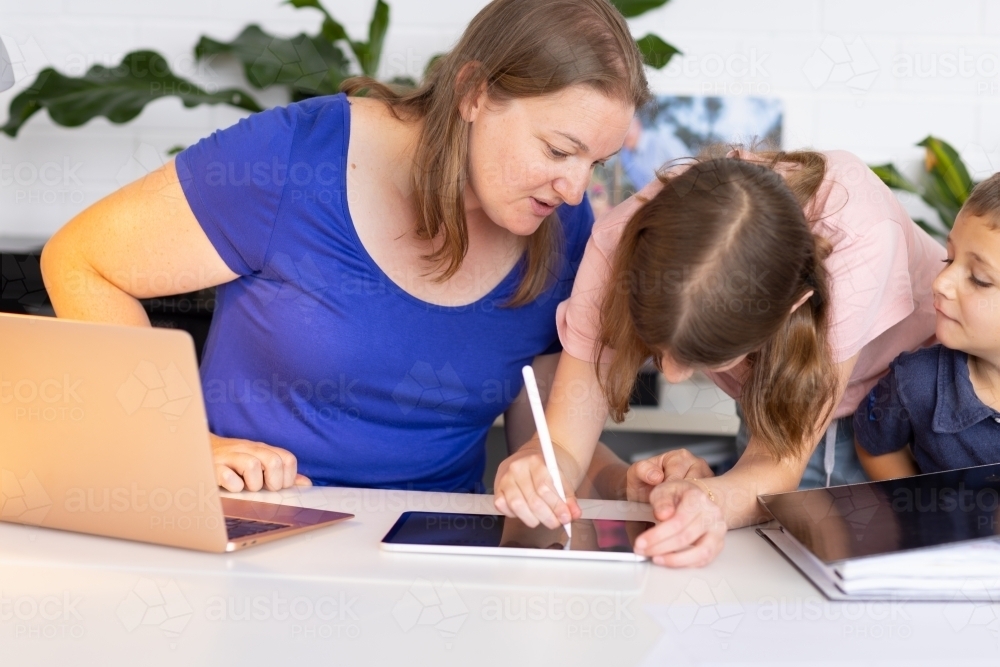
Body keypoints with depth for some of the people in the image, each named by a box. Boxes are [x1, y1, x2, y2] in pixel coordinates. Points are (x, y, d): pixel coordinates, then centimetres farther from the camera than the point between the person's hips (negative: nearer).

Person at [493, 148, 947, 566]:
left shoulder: (858, 240, -43)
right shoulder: (620, 243, -34)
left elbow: (782, 463, -38)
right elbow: (565, 442, -30)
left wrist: (711, 500, -59)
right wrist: (534, 470, -54)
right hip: (775, 404, 2)